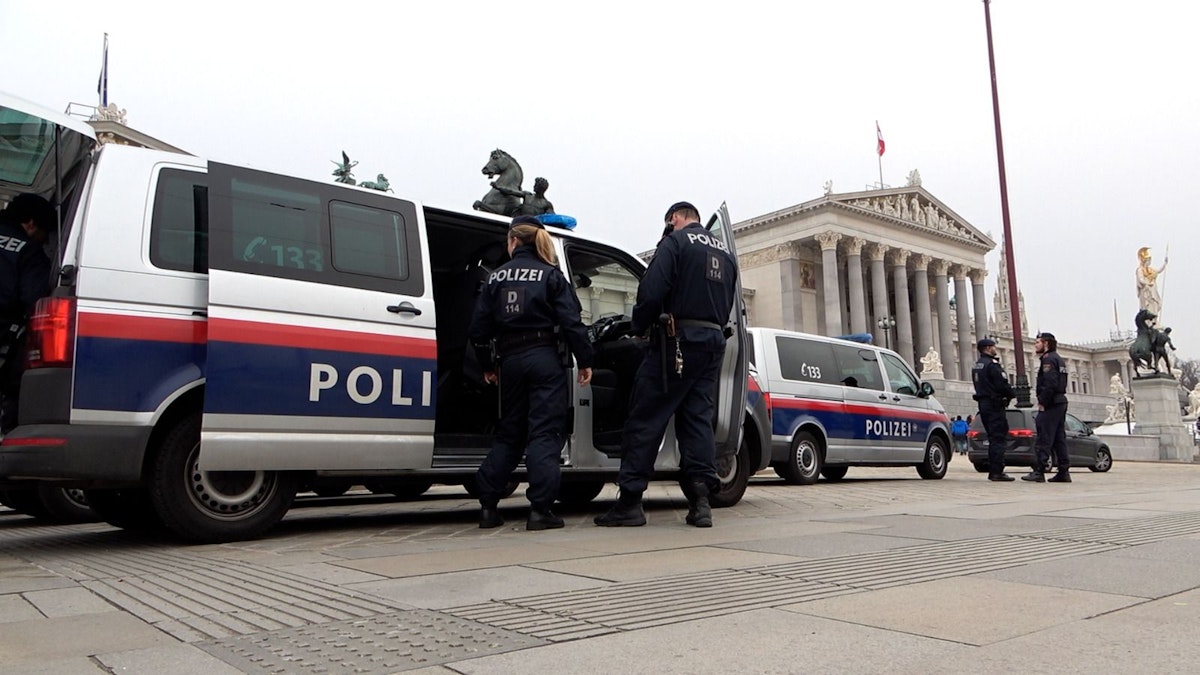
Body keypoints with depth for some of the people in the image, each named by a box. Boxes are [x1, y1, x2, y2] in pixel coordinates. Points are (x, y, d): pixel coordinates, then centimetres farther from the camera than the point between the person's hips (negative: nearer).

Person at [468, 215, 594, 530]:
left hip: (510, 359, 4)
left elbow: (479, 328, 8)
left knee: (509, 432, 15)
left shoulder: (497, 276, 8)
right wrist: (584, 360, -2)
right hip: (545, 359, -4)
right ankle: (540, 510, -6)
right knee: (544, 433, -2)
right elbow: (571, 322, -9)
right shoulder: (551, 275, -2)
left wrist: (488, 365, 18)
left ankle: (488, 505, 14)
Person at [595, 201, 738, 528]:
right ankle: (700, 498, -2)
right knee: (698, 417, 7)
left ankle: (630, 500, -3)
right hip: (714, 342, 7)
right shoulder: (726, 254, 21)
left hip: (678, 341, -7)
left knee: (645, 419, -3)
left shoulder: (676, 242, -3)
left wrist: (639, 325, 0)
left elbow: (652, 290, -14)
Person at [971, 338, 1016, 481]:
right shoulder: (992, 364, -13)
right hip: (994, 405, -9)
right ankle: (997, 472, -10)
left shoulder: (976, 366, 16)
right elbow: (1002, 384, -19)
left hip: (983, 403, 9)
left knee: (993, 438, 14)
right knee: (999, 438, -8)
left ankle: (992, 471, 16)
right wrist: (1013, 394, 0)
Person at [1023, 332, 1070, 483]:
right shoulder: (1058, 359, 21)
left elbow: (1050, 384, -22)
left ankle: (1039, 471, -12)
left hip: (1051, 404, -10)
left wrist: (1042, 403, -18)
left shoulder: (1048, 359, -10)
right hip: (1061, 402, 10)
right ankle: (1064, 471, 12)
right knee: (1059, 438, 11)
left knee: (1043, 439, -10)